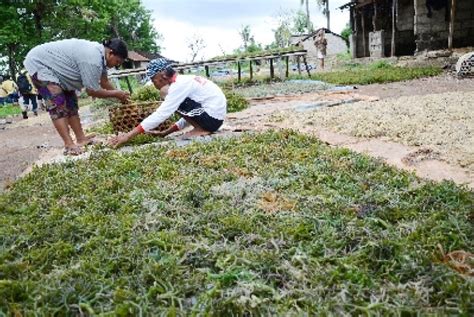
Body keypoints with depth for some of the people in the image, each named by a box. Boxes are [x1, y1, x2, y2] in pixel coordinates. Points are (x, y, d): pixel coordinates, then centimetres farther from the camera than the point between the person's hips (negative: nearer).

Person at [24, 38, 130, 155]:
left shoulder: (99, 53, -1)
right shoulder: (92, 59, -32)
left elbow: (104, 82, 9)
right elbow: (92, 91, -24)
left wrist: (120, 96, 10)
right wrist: (116, 94, -13)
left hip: (54, 67, 11)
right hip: (39, 63, -10)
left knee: (71, 103, 8)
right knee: (58, 106, -19)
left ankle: (81, 138, 11)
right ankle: (69, 145, -21)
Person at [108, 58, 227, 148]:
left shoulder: (180, 84, -15)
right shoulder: (184, 81, 14)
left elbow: (161, 114, -22)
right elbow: (189, 112, 20)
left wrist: (130, 135, -21)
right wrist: (165, 132, 14)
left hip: (212, 117, -10)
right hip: (215, 117, 10)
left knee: (165, 92, -12)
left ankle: (201, 129, -9)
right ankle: (202, 128, 10)